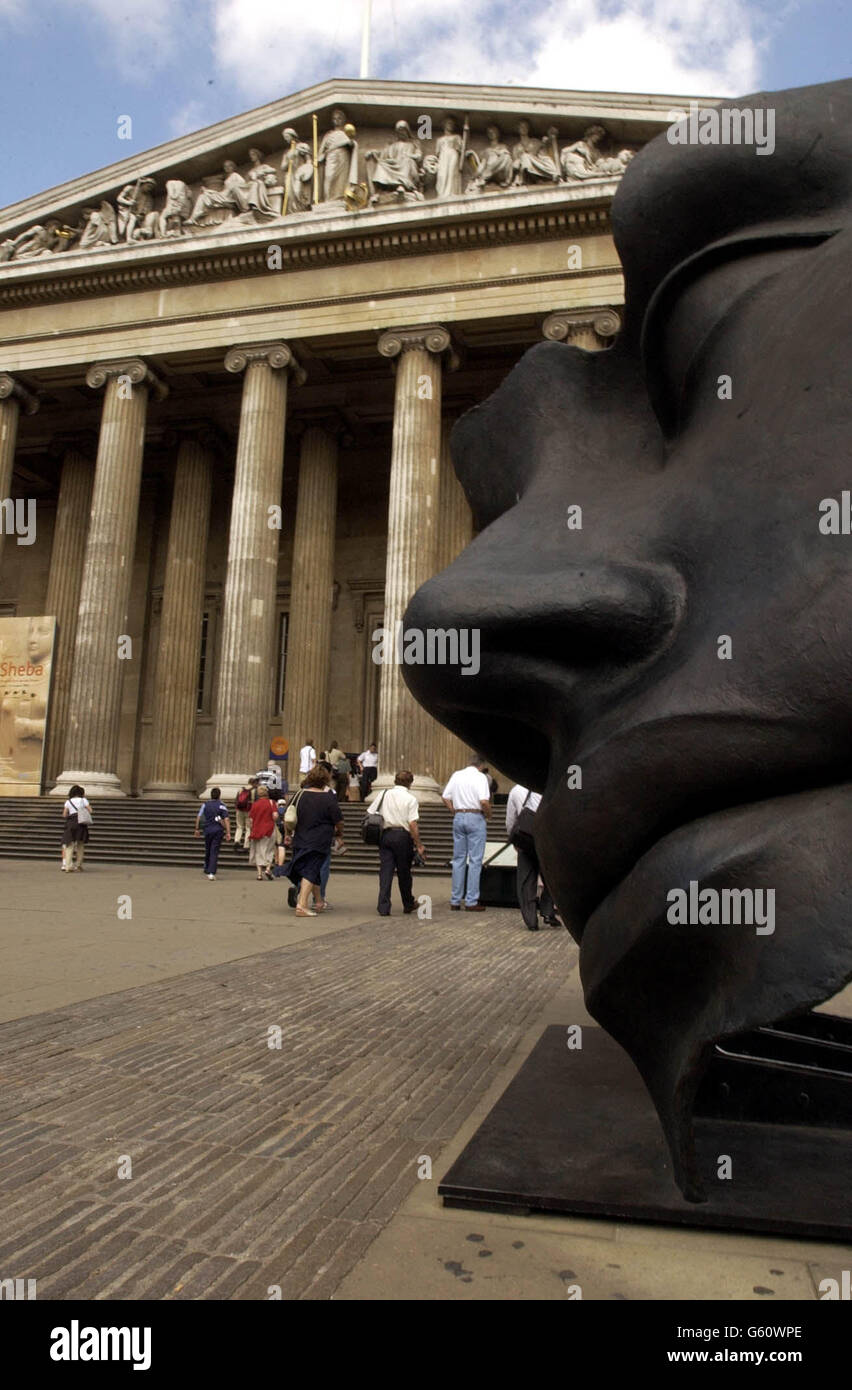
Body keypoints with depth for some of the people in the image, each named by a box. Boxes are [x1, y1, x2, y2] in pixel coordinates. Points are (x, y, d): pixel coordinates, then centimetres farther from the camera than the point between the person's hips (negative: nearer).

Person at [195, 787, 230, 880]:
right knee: (214, 851, -4)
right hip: (218, 830, -2)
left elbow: (198, 817, 2)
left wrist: (197, 829, 9)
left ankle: (207, 869, 31)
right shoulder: (222, 805, -3)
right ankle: (211, 873, -13)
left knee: (208, 850, 19)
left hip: (208, 830, 2)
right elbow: (226, 819, -10)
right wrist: (228, 832, -10)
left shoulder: (205, 804, 5)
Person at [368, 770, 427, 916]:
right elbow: (413, 824, -12)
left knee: (385, 871, 3)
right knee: (404, 872, 11)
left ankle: (383, 907, -3)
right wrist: (419, 845, -8)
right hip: (402, 835, -3)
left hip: (385, 835, 3)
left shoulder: (383, 794, 8)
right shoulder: (410, 798, -5)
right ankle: (408, 904, 27)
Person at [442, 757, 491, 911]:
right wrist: (488, 814, -1)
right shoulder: (480, 777, -7)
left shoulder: (456, 775, 9)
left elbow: (445, 797, 8)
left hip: (458, 818, 5)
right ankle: (471, 902, -1)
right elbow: (484, 801, -18)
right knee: (475, 861, 0)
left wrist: (455, 813, 14)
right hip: (475, 818, -5)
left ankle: (455, 901, 11)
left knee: (458, 860, 10)